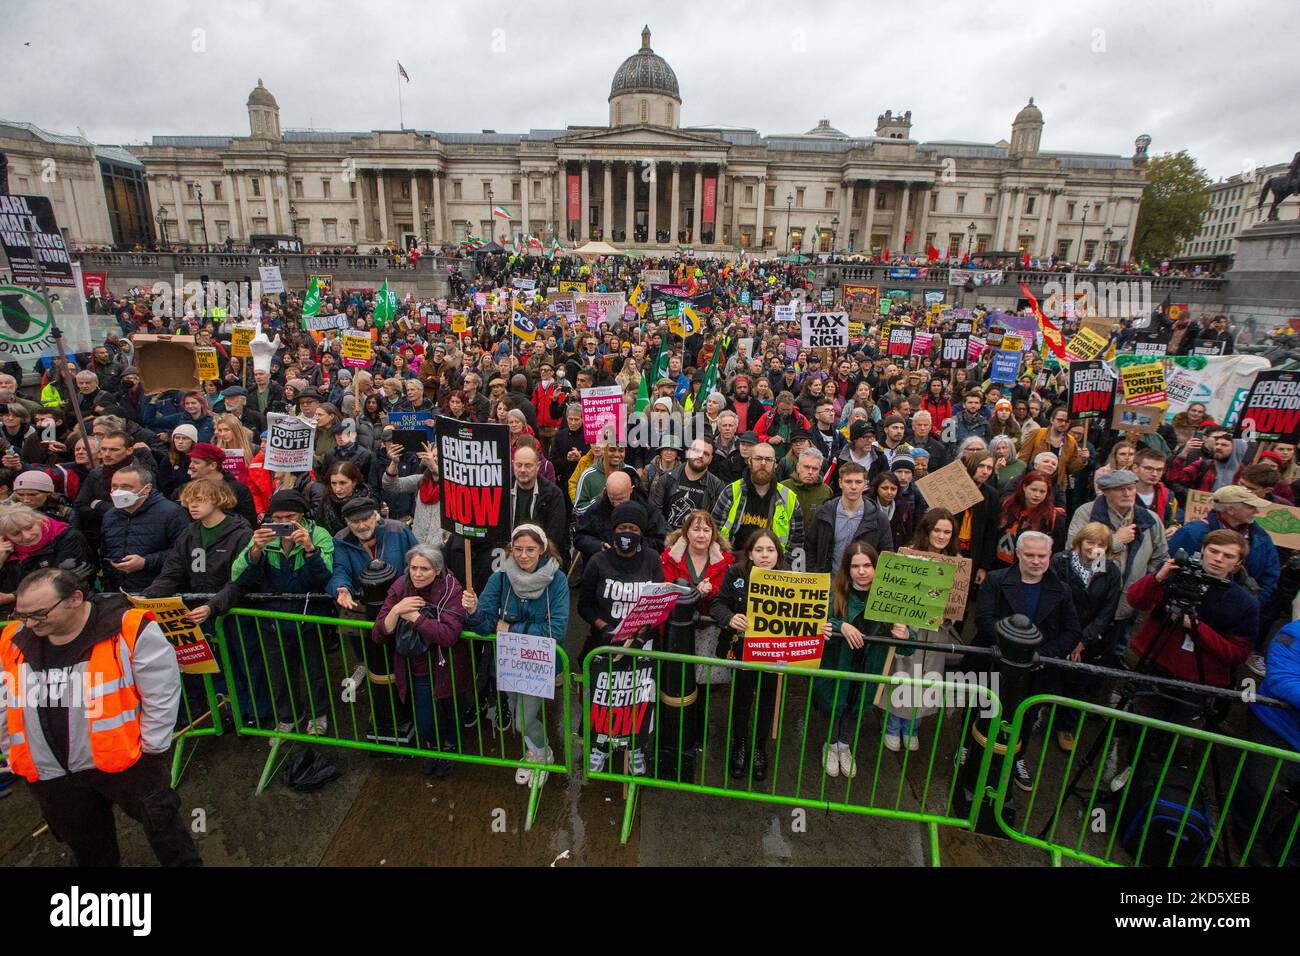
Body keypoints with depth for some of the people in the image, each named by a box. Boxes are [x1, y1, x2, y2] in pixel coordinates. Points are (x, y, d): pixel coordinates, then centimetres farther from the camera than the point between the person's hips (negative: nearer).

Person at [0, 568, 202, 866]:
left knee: (162, 828, 10)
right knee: (88, 851, 23)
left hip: (127, 762, -5)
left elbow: (161, 694, -15)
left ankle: (185, 863, 32)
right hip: (52, 776, 5)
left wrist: (150, 750, -10)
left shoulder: (130, 631, -20)